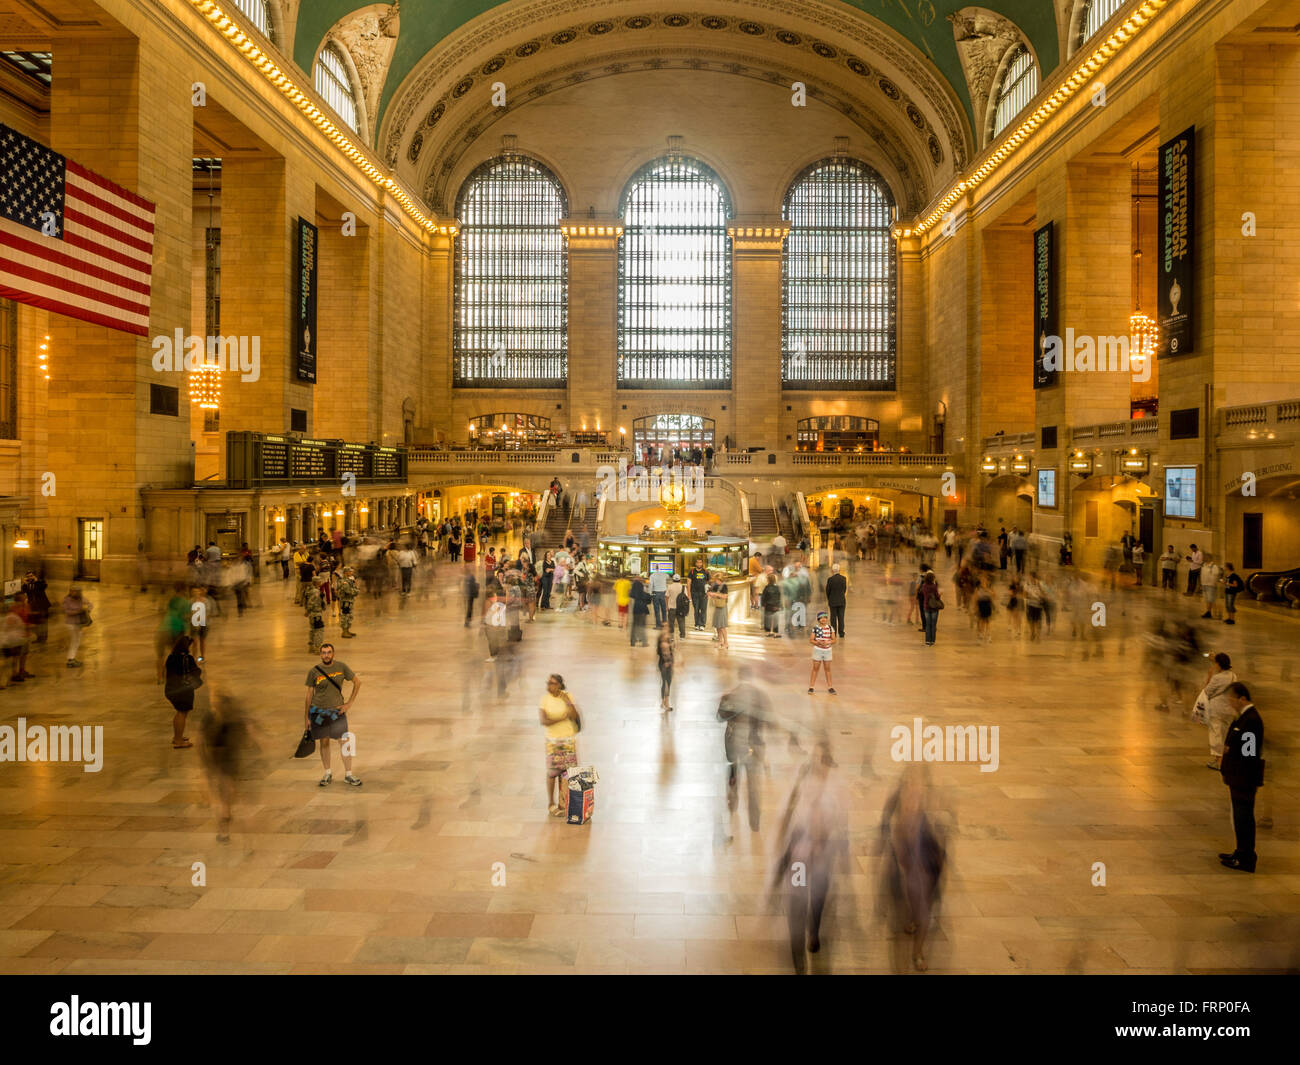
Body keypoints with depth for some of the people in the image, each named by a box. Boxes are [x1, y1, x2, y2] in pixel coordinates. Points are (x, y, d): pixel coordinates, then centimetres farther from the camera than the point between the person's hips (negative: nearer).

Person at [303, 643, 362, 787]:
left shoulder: (341, 667, -4)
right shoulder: (313, 672, -5)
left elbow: (357, 682, 5)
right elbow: (309, 694, 3)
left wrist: (349, 703, -1)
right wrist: (306, 717, 4)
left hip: (337, 710, 0)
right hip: (318, 711, 0)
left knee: (345, 742, -3)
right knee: (324, 742, 9)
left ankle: (348, 775, 8)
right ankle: (328, 774, 24)